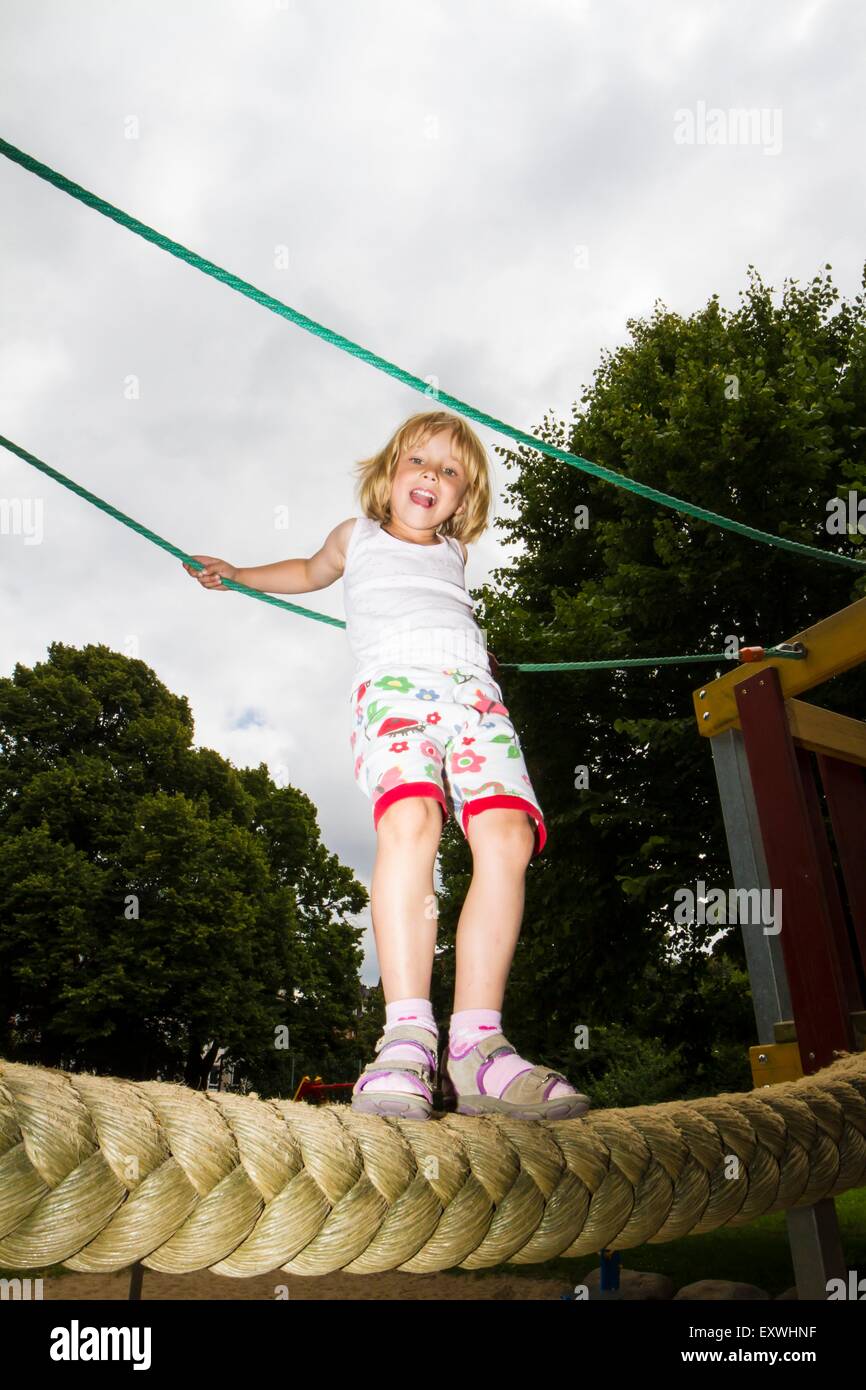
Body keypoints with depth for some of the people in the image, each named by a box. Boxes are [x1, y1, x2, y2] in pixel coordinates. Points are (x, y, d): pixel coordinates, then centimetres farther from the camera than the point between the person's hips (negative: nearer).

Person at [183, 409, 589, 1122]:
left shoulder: (453, 553, 35)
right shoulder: (357, 538, 32)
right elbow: (312, 571, 51)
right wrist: (236, 574, 54)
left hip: (473, 688, 3)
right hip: (391, 683, -2)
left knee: (507, 835, -24)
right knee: (409, 819, -34)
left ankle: (476, 1045, -25)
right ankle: (407, 1037, -35)